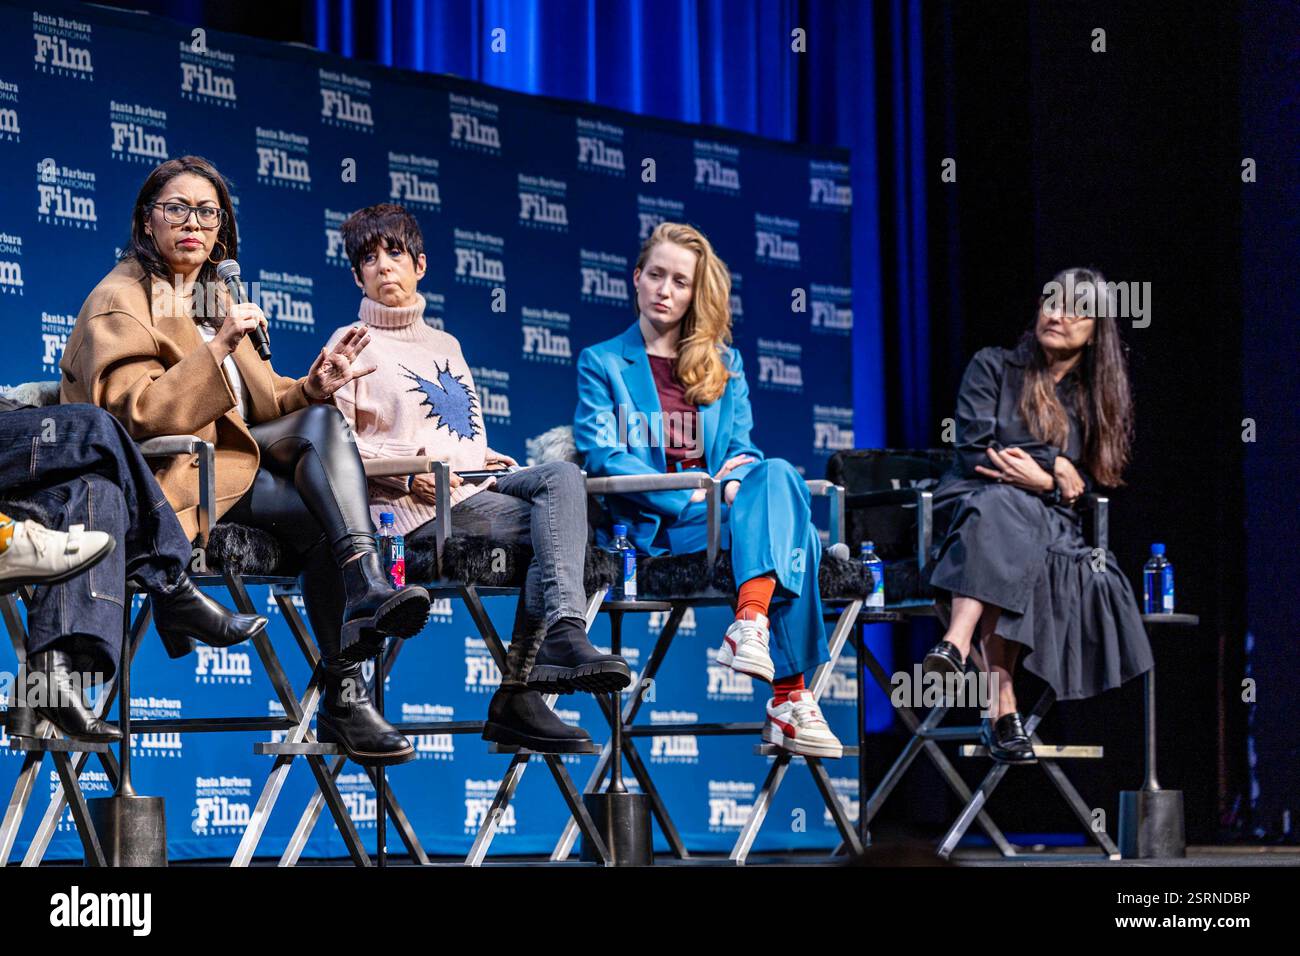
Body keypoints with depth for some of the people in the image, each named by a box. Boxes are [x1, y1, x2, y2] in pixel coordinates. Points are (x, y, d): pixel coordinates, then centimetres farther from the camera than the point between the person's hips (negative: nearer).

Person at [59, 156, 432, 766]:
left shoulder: (213, 296, 22)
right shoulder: (119, 304, -4)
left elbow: (251, 403, 20)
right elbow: (140, 415, -18)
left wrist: (308, 389, -2)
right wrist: (220, 345, -25)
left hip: (229, 452, 8)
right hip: (167, 479, -8)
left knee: (321, 420, -21)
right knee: (321, 517, -27)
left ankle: (365, 591, -38)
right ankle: (344, 698, -31)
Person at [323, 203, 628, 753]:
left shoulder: (445, 346, 29)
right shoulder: (352, 345, 8)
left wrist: (485, 459, 7)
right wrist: (406, 472, -18)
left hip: (472, 489, 6)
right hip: (411, 507, -6)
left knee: (561, 476, -24)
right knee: (554, 525, -24)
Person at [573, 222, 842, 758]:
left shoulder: (725, 364, 24)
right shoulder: (602, 364, 11)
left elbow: (741, 448, 16)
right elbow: (600, 456, -3)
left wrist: (735, 482, -10)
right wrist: (689, 497, -13)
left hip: (721, 510, 4)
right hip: (655, 527, -4)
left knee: (777, 473, -34)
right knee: (794, 533, -33)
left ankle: (751, 625, -48)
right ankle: (789, 696, -43)